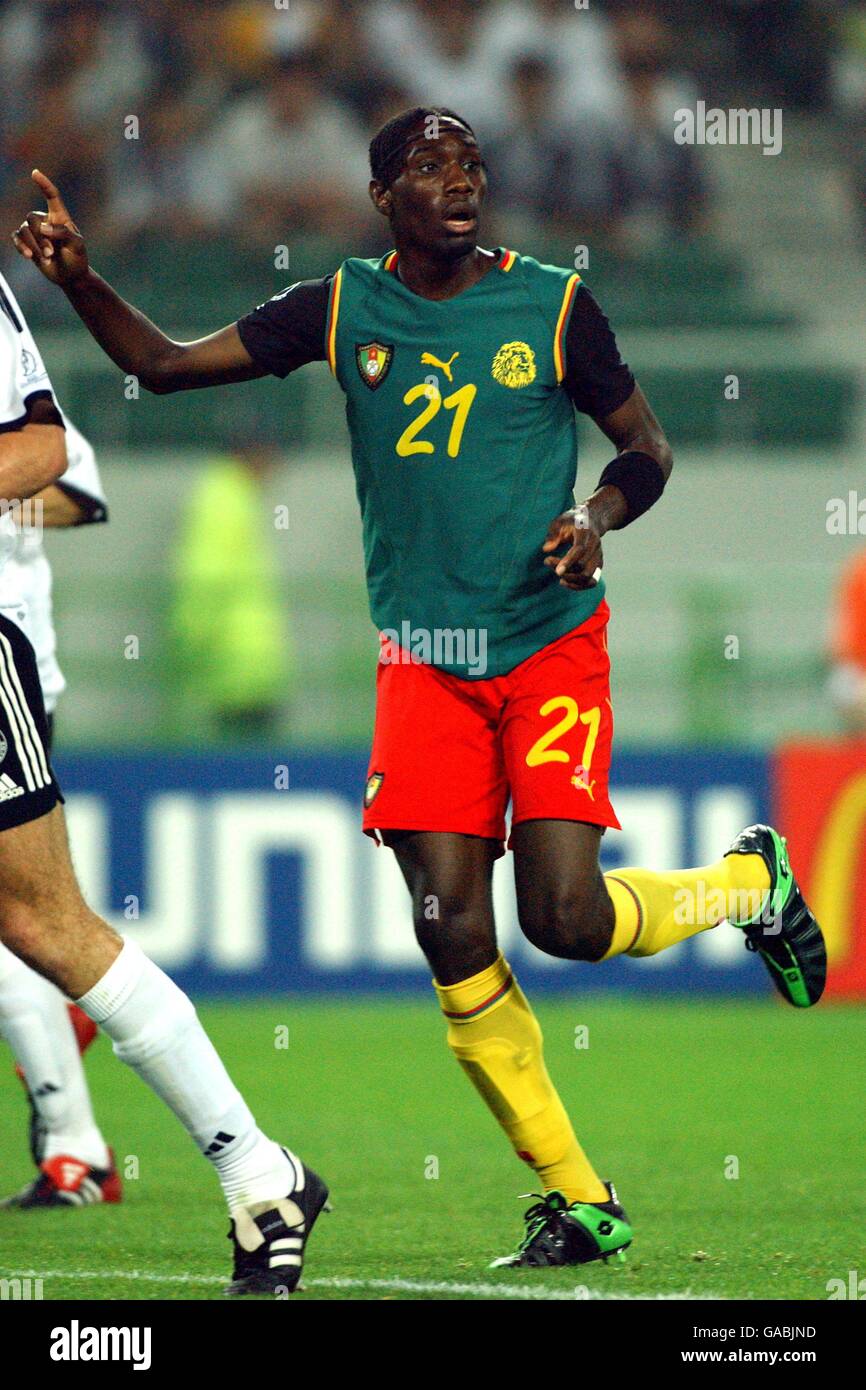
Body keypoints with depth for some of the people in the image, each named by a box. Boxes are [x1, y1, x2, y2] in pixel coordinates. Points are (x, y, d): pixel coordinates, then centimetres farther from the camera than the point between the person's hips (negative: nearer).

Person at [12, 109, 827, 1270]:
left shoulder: (553, 306, -1)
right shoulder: (341, 310, 4)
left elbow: (647, 448, 9)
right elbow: (165, 363, 4)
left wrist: (599, 516, -12)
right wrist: (80, 282, -13)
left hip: (551, 642, -2)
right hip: (424, 658, 2)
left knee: (565, 919, -15)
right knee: (454, 938, -8)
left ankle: (754, 882, 19)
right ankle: (576, 1202, 4)